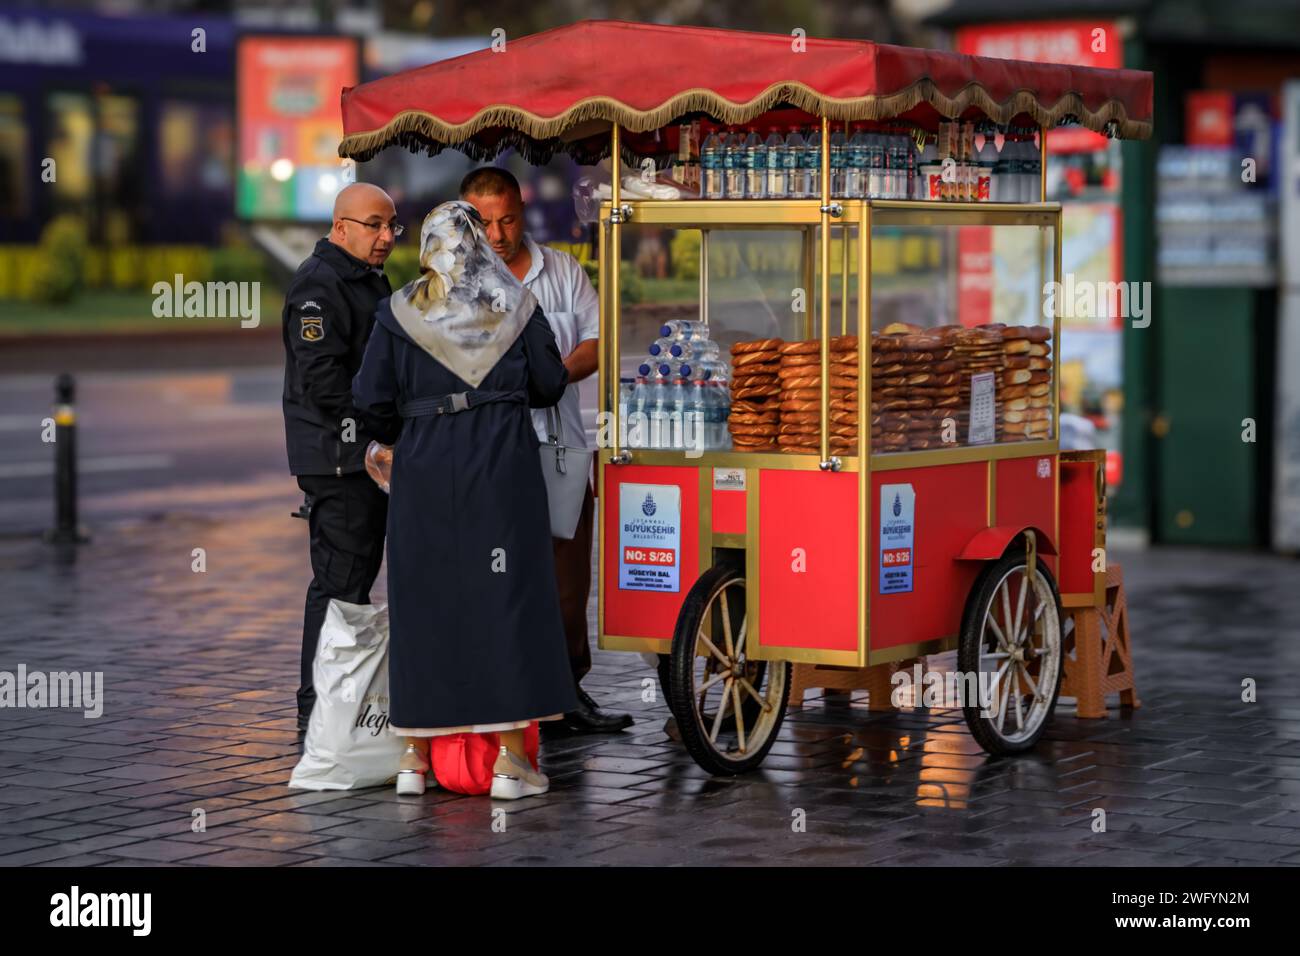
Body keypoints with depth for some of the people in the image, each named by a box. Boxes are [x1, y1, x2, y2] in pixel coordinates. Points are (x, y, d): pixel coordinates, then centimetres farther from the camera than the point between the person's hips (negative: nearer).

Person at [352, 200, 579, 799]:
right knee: (505, 594, 2)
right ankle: (510, 758, -1)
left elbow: (371, 398, -2)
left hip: (423, 467, 0)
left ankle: (415, 755, 10)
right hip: (503, 464, 0)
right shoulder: (514, 306, 4)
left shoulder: (399, 312, 1)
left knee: (422, 598, 8)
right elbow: (550, 384, 6)